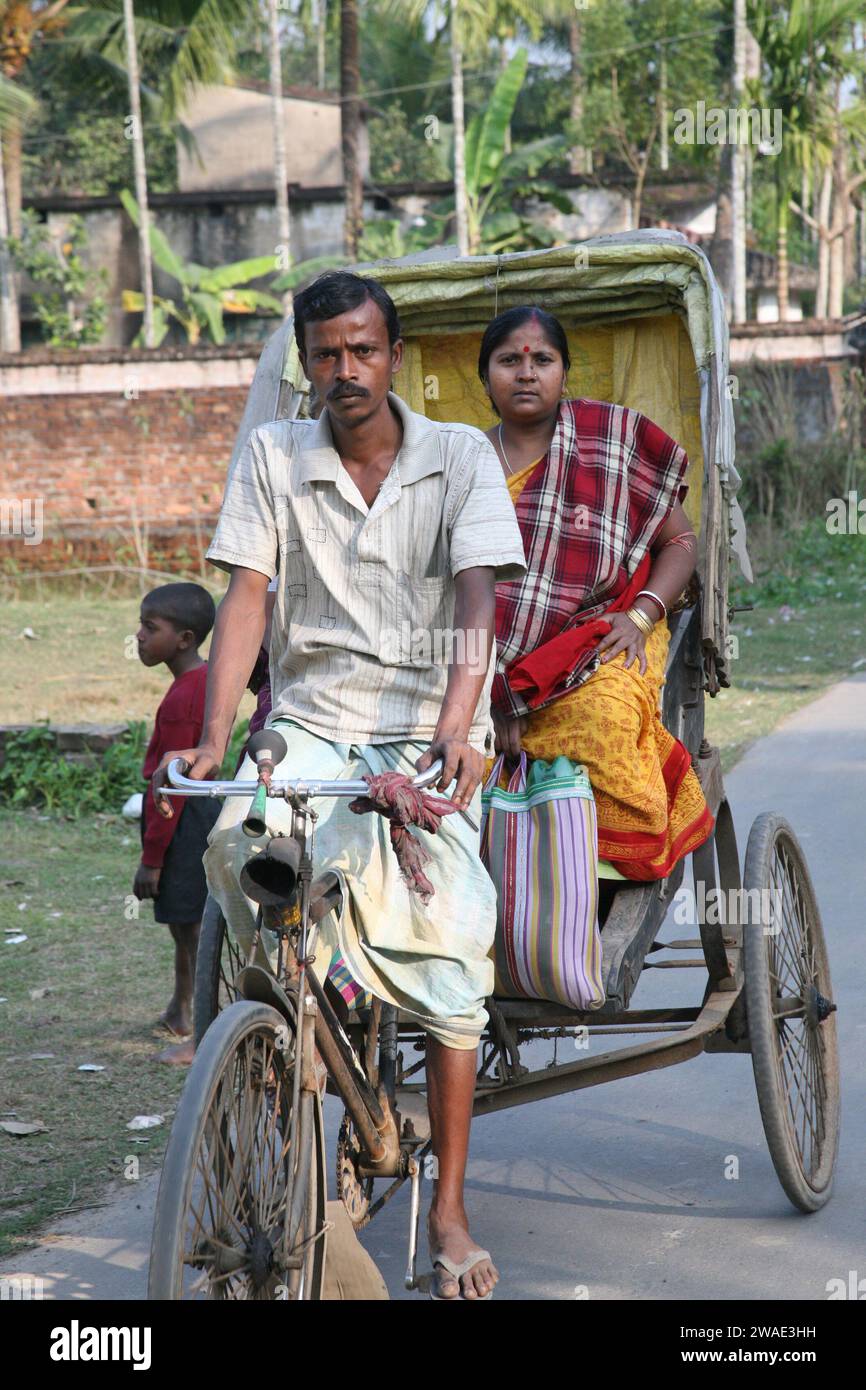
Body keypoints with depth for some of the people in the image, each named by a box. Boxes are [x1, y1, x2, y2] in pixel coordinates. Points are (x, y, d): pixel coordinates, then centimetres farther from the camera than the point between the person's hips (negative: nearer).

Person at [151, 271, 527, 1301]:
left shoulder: (462, 455, 0)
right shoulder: (273, 455, 5)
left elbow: (476, 600, -11)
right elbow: (245, 598, -2)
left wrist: (457, 723, -29)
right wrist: (212, 738, -15)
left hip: (429, 725, -1)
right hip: (312, 720, 1)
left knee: (446, 946, -12)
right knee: (237, 840, -31)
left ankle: (448, 1213, 0)